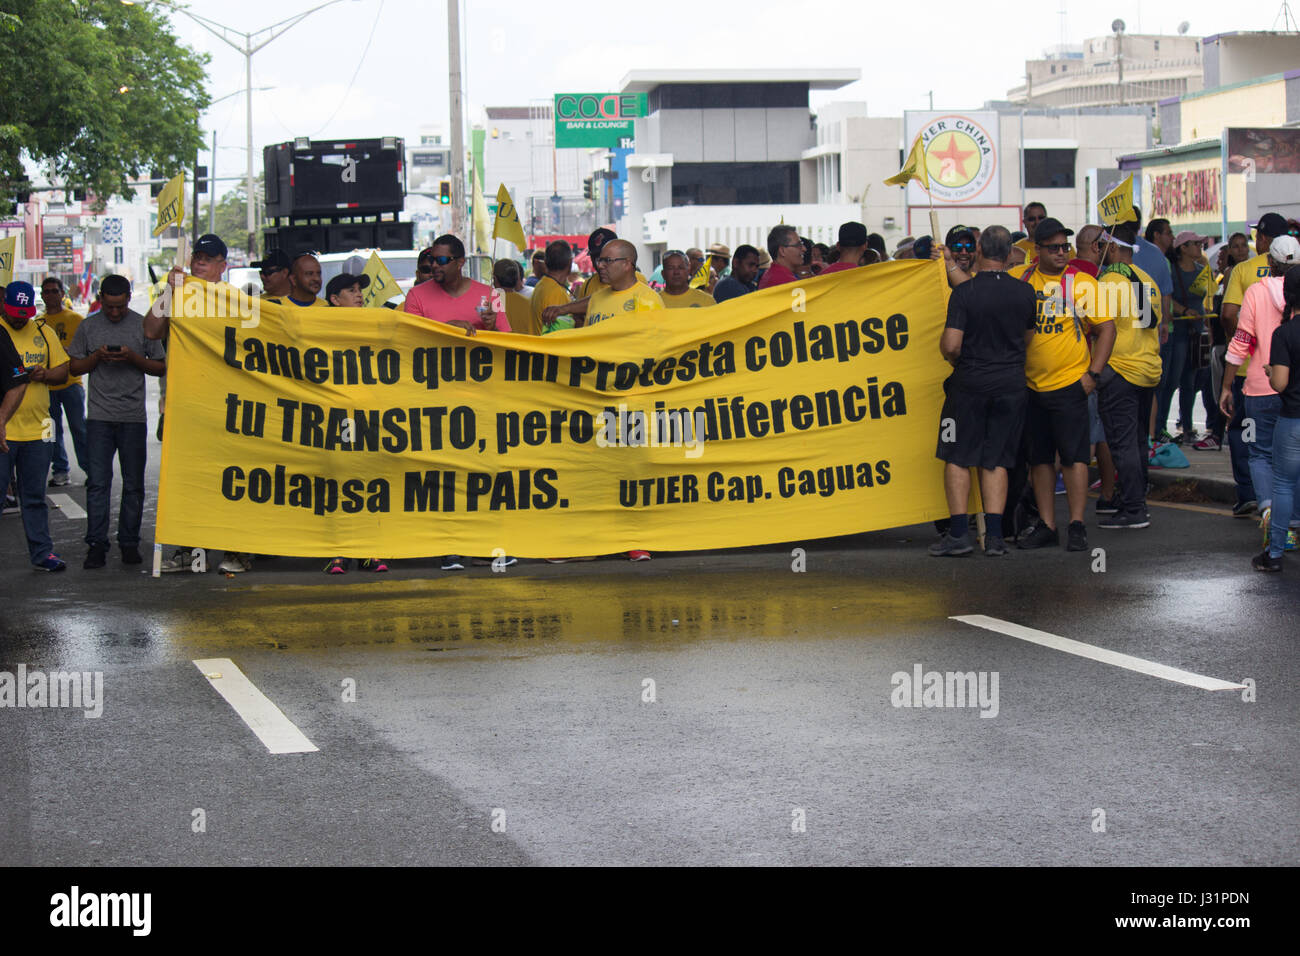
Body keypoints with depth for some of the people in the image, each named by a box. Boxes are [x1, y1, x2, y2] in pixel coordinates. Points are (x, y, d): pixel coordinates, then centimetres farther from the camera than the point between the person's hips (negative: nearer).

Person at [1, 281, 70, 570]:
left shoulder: (44, 332, 12)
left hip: (36, 429, 4)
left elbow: (63, 371, 14)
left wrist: (45, 375, -7)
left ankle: (42, 553, 16)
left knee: (35, 497, 11)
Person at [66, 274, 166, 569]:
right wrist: (97, 357, -8)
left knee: (133, 483, 4)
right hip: (99, 417, 0)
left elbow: (161, 367, 6)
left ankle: (129, 542, 13)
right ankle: (97, 544, -1)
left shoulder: (143, 325, 4)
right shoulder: (89, 326, 7)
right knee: (98, 482, -4)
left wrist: (133, 358, -11)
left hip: (134, 417, 0)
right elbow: (75, 366, 11)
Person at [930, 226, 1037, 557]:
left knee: (958, 458, 6)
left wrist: (954, 358, 5)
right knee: (996, 461, 9)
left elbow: (951, 345, -17)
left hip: (970, 382, -3)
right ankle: (994, 535, 4)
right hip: (1012, 384, 3)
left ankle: (958, 533, 3)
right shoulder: (1026, 293, 0)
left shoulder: (964, 293, -13)